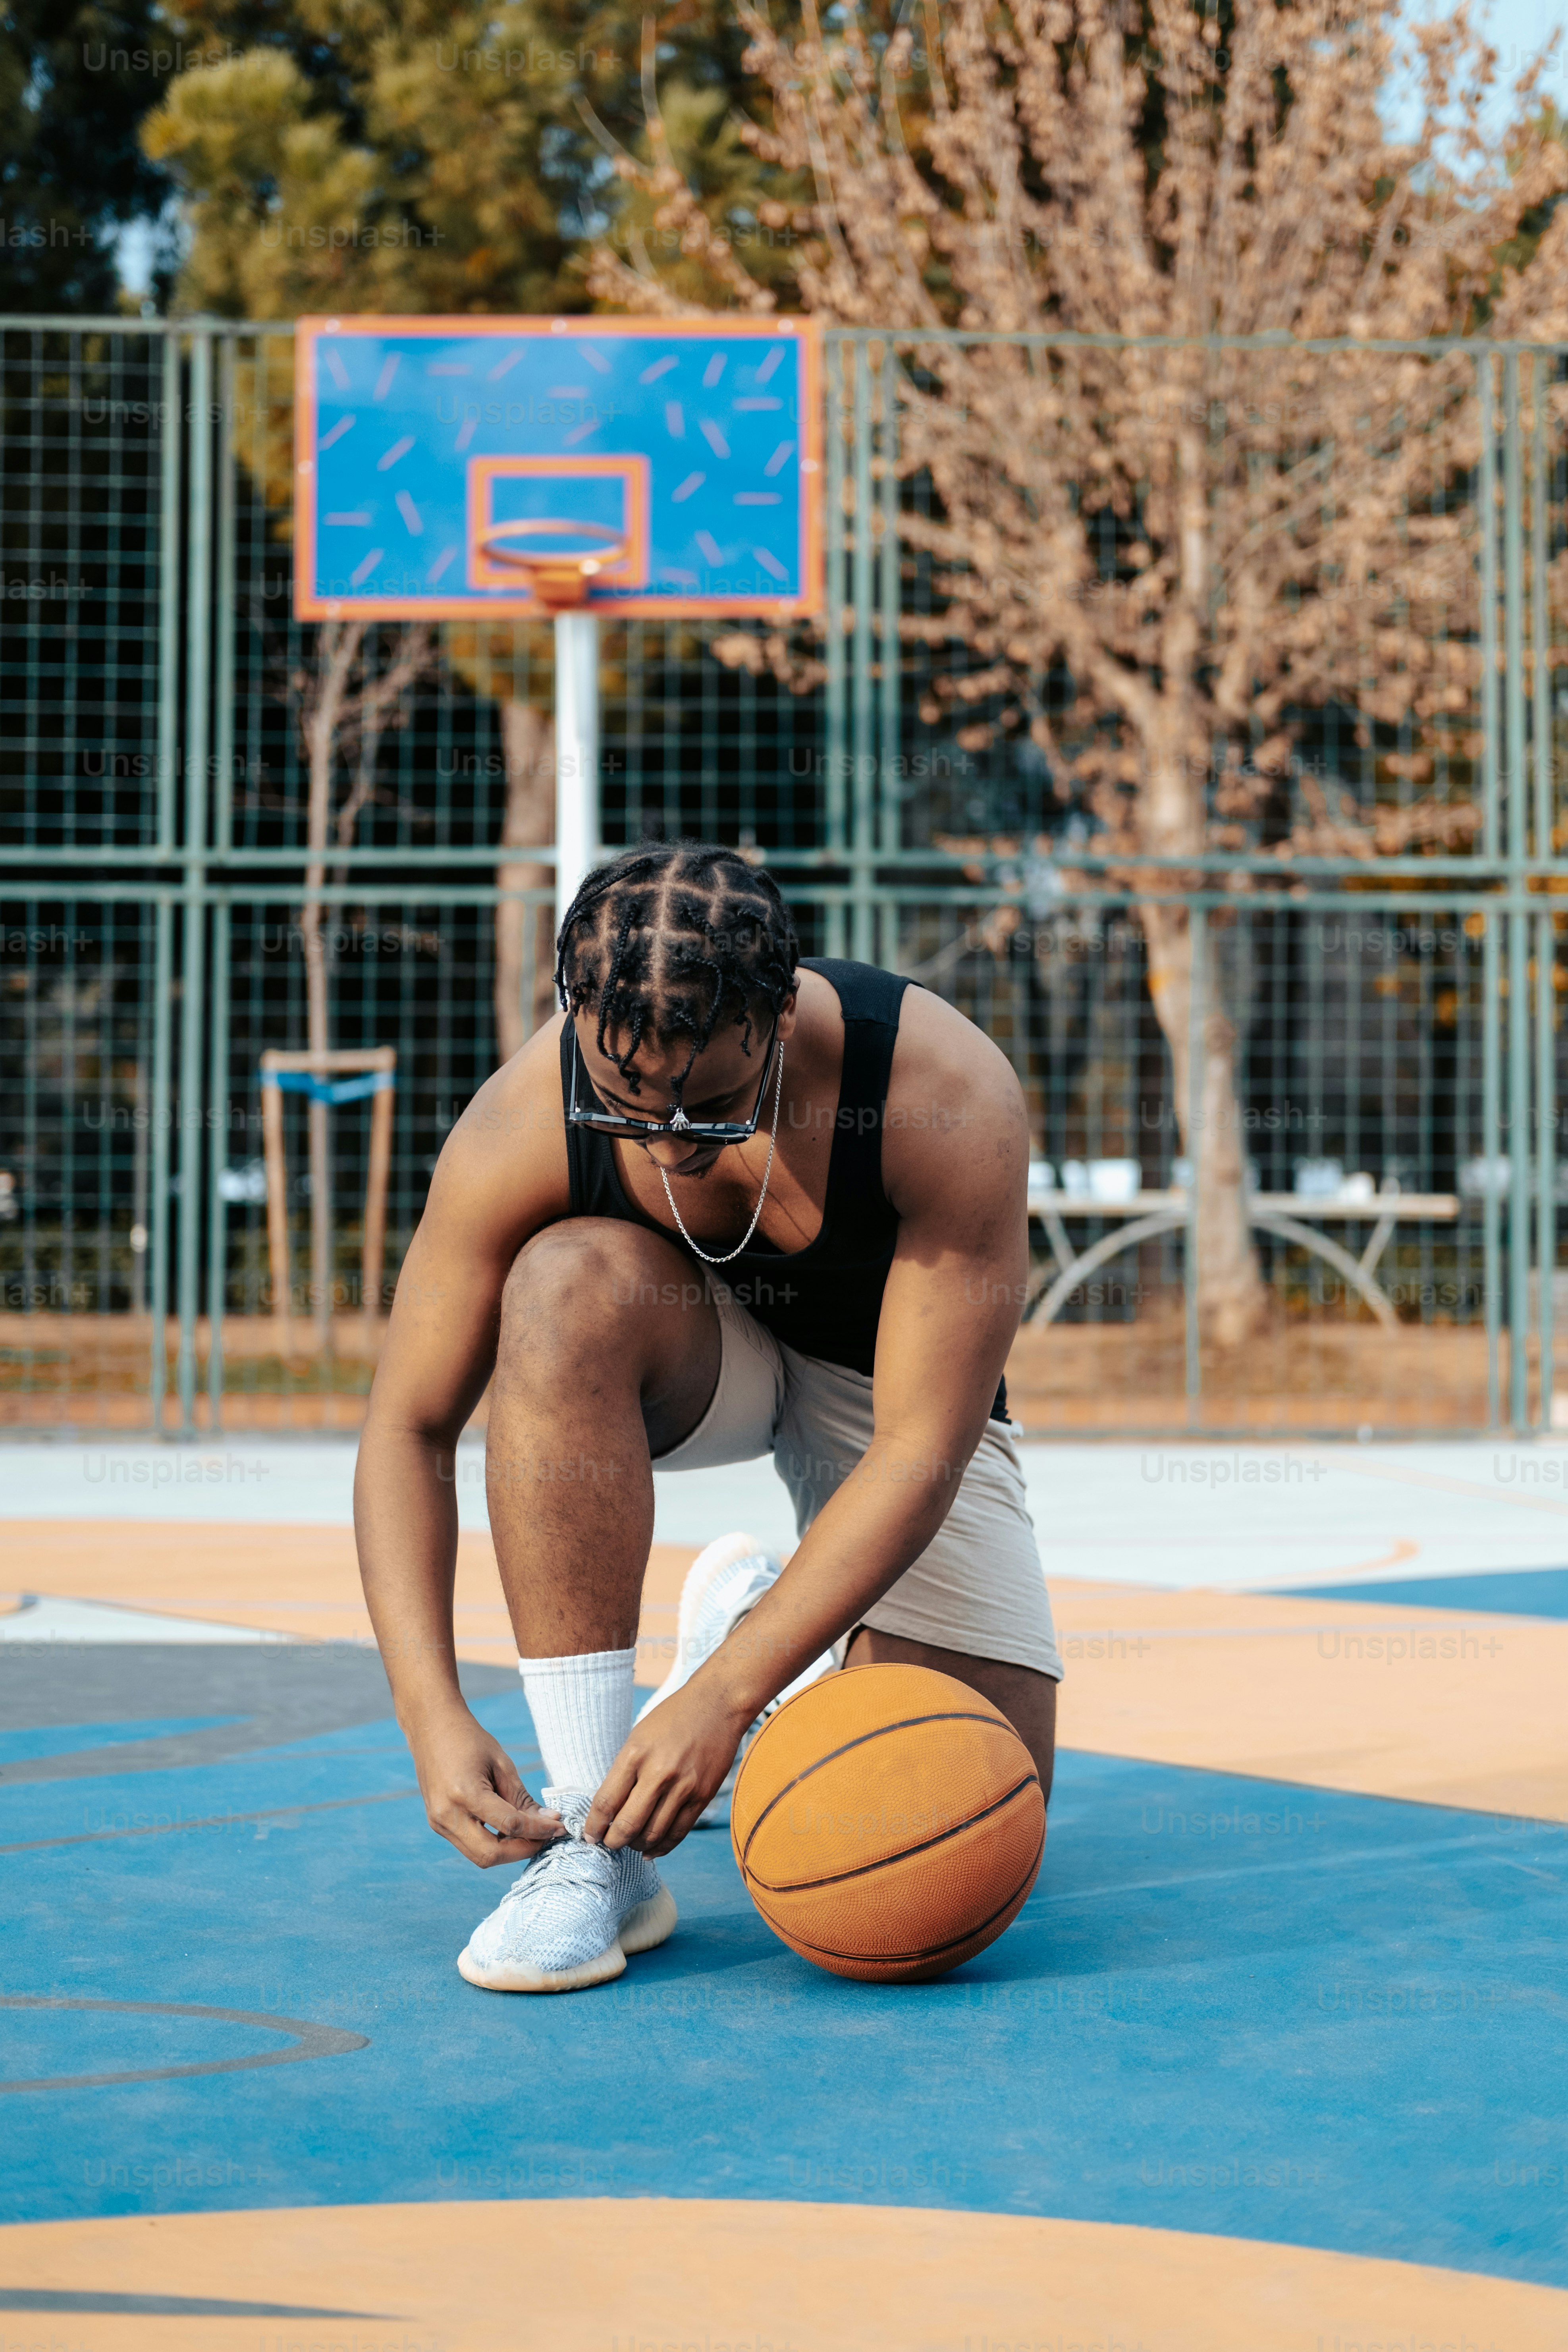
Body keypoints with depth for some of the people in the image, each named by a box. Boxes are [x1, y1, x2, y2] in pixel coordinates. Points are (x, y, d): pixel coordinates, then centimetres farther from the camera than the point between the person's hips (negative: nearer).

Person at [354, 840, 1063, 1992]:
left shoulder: (948, 1101, -36)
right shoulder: (523, 1126, -32)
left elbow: (918, 1456, -33)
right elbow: (409, 1430, -22)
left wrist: (720, 1696, -38)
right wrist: (435, 1716, -33)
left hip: (888, 1376, 0)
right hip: (689, 1347, 1)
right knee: (566, 1289, -38)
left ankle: (751, 1633, 19)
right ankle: (594, 1846, -29)